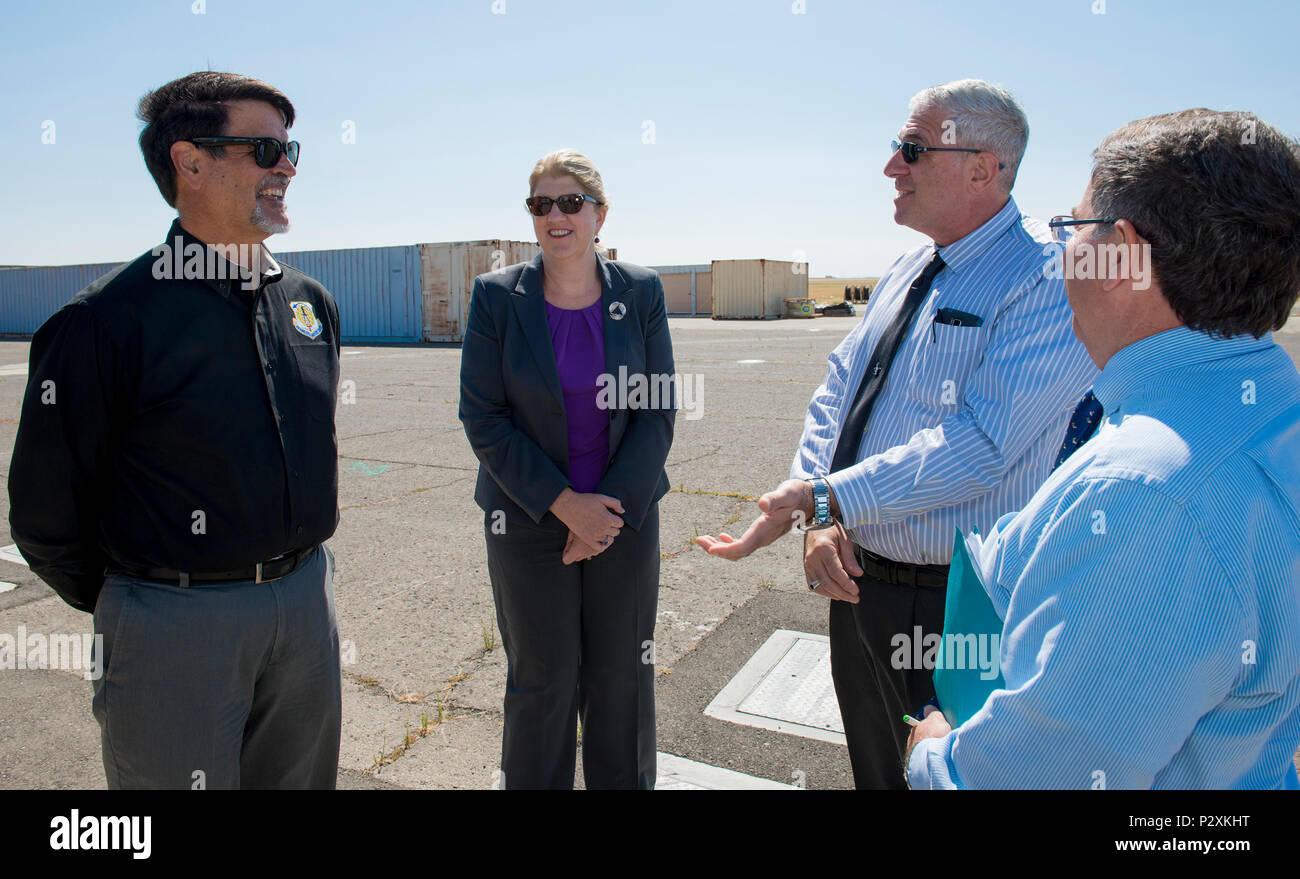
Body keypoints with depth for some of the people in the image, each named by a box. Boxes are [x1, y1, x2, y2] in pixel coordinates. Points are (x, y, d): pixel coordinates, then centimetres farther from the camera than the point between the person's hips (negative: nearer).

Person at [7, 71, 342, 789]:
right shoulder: (106, 319, -13)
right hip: (177, 618, -5)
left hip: (307, 600, 6)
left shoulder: (310, 301, 5)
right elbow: (46, 511, -5)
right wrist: (124, 608, 6)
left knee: (302, 778, 19)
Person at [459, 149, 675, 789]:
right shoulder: (496, 296, -4)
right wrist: (563, 503, -14)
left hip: (626, 513, 2)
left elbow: (656, 412, -2)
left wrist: (610, 508, -11)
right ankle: (532, 783, 31)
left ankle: (626, 783, 33)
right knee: (542, 682, 9)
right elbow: (483, 418, -7)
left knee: (624, 678, 12)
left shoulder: (640, 292, -1)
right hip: (528, 517, -1)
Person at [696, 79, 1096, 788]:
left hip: (954, 603, -7)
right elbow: (835, 391, 5)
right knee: (874, 766, 26)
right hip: (856, 579, 8)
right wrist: (820, 517, -9)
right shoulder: (906, 271, 9)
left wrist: (825, 497, -27)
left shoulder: (1047, 280, -17)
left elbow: (977, 445, -28)